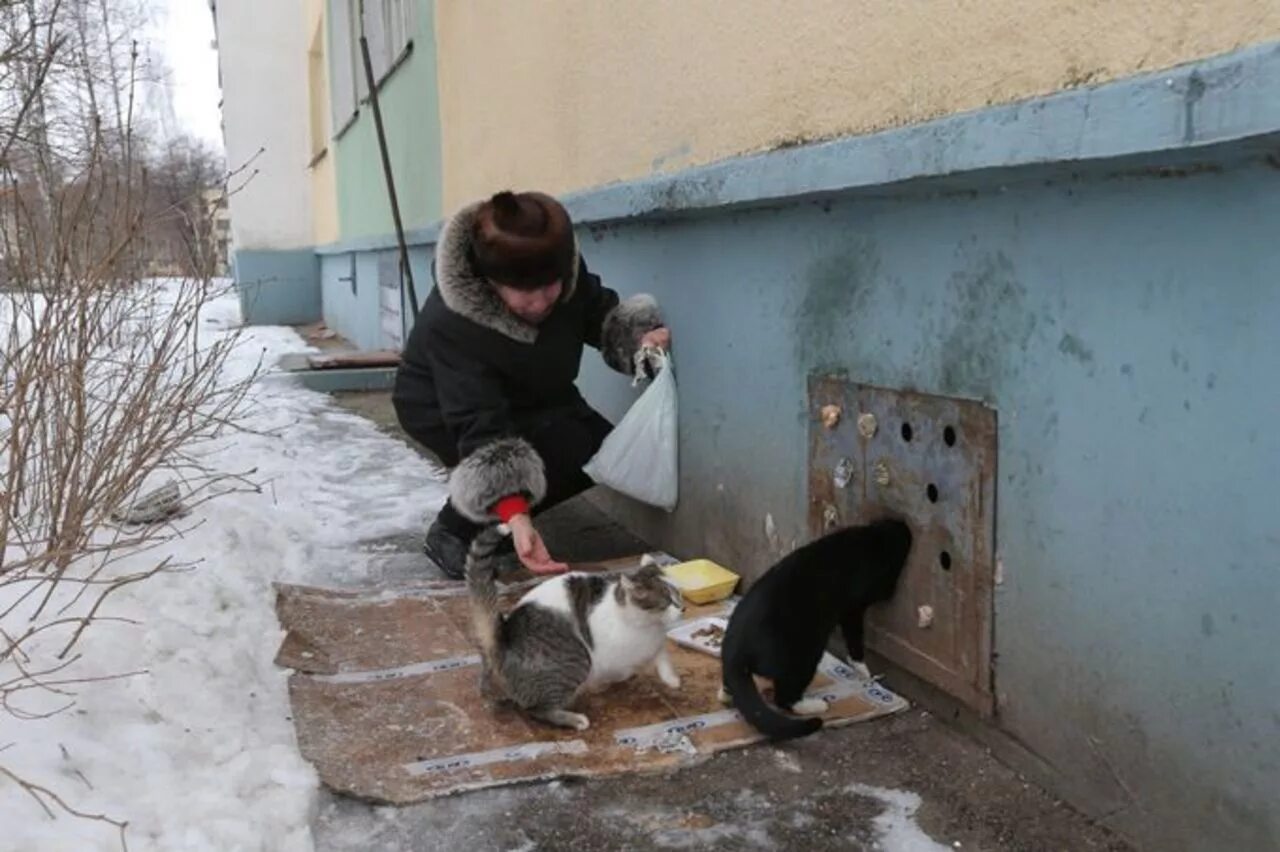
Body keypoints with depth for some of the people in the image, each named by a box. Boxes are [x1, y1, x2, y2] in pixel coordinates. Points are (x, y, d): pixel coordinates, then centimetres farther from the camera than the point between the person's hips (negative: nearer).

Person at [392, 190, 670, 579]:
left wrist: (639, 335, -26)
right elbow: (481, 428, -44)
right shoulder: (450, 325, -40)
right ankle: (453, 532, -10)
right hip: (439, 408, -7)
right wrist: (516, 518, -54)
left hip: (526, 395, 7)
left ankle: (490, 520, 9)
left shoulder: (564, 269, -25)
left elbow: (598, 310, -4)